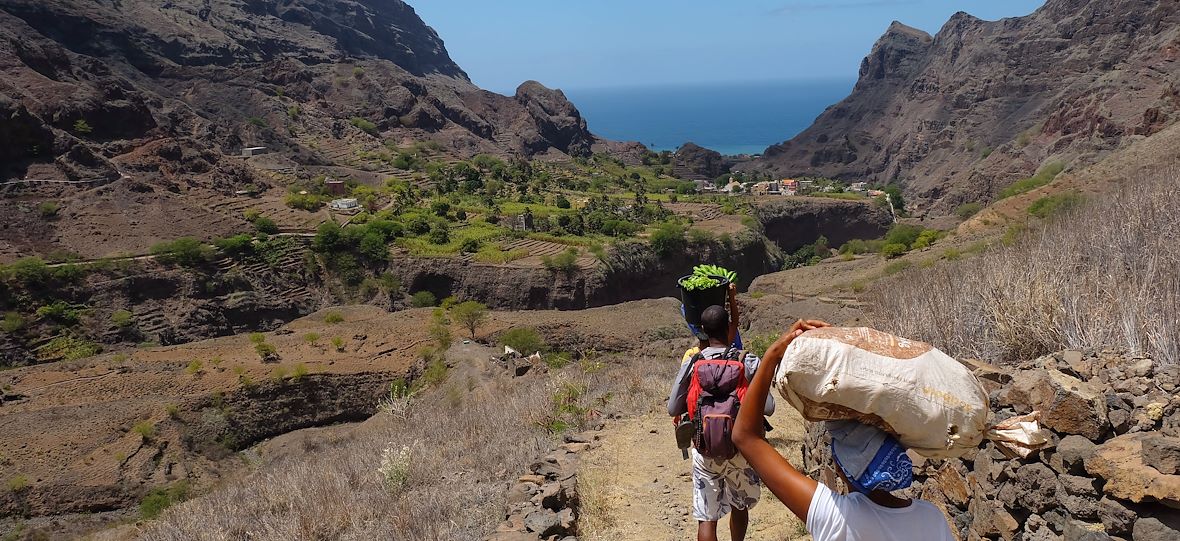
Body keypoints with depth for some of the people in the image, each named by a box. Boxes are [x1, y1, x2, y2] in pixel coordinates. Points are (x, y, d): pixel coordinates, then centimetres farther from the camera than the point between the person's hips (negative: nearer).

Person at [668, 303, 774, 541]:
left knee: (706, 518, 4)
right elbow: (767, 408, -13)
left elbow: (673, 409, -7)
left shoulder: (691, 363, -8)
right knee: (740, 506, 25)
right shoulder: (749, 362, -10)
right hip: (740, 447, 1)